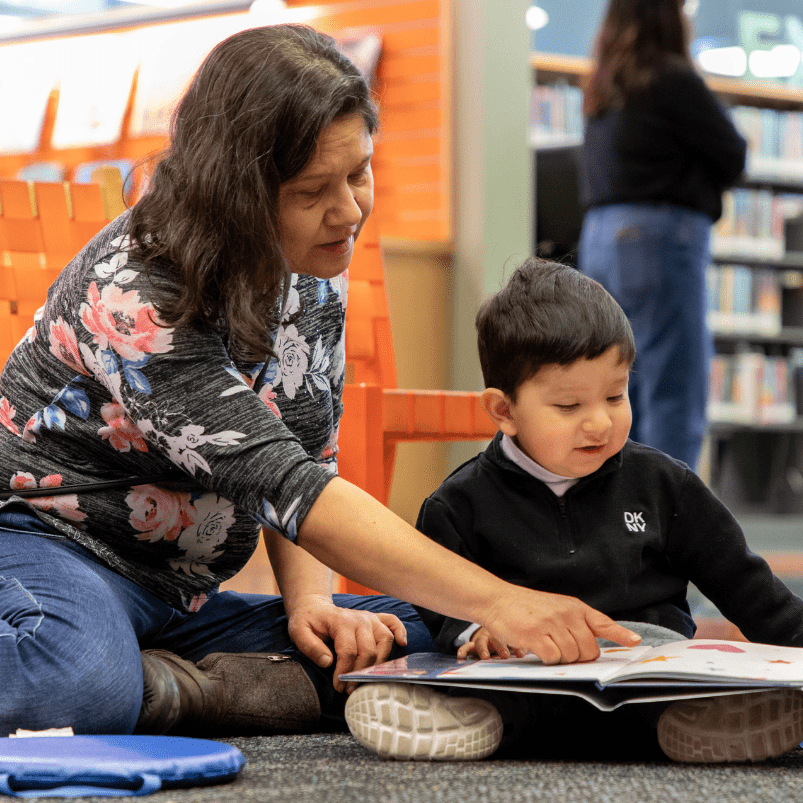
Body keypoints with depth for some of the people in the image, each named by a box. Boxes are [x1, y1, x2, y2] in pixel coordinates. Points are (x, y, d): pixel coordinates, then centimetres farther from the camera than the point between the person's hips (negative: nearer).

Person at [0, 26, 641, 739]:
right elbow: (287, 488, -30)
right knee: (80, 679, -45)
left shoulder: (317, 272, 2)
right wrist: (498, 602, -36)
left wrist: (311, 600, -13)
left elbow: (307, 461, 8)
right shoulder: (135, 293, -23)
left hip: (179, 599, 8)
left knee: (433, 643, -15)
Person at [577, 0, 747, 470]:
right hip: (663, 237, -8)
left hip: (600, 238, 8)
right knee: (675, 396, -8)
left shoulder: (602, 88, 16)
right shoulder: (674, 79, -8)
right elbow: (734, 157, -4)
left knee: (624, 397, 10)